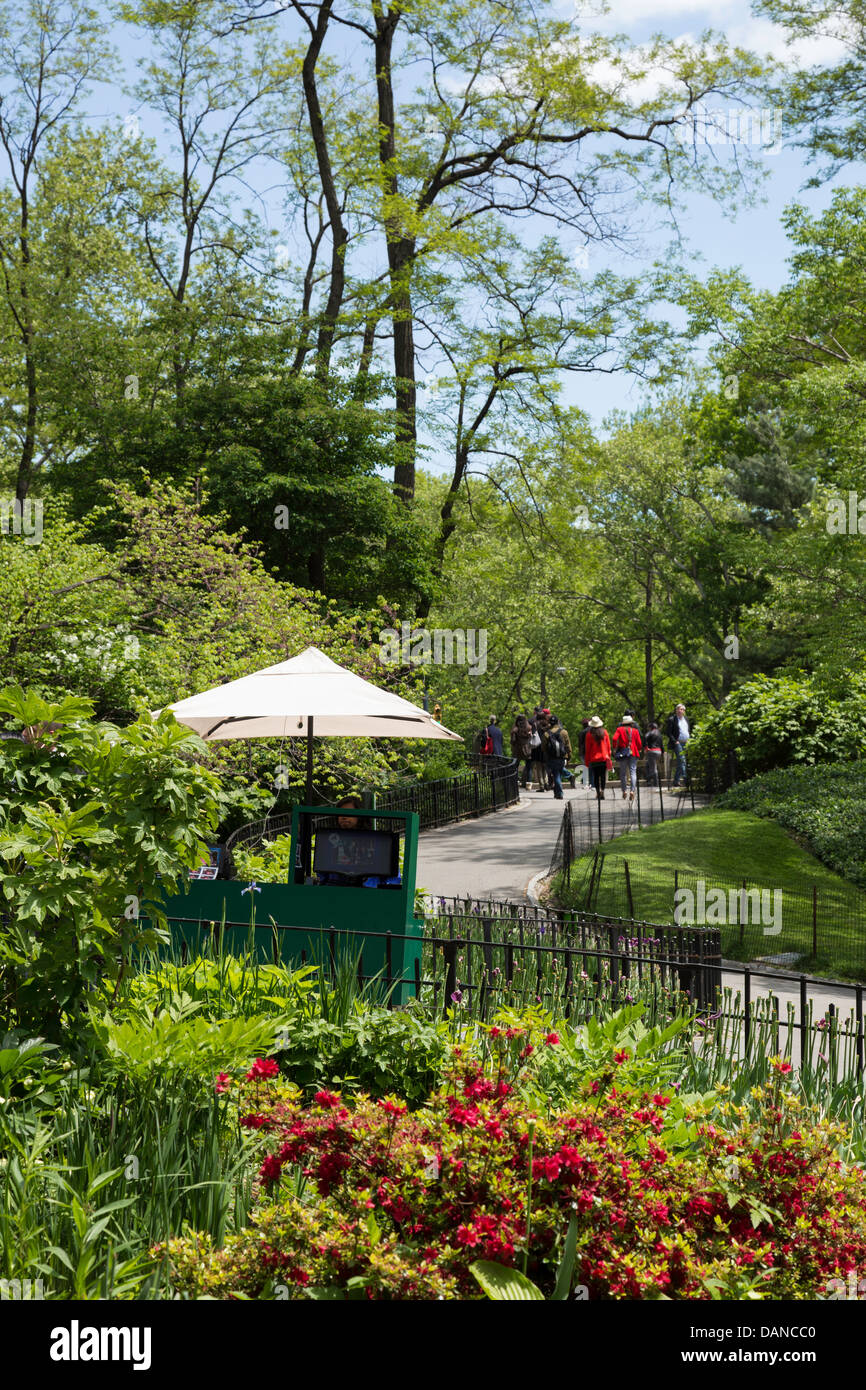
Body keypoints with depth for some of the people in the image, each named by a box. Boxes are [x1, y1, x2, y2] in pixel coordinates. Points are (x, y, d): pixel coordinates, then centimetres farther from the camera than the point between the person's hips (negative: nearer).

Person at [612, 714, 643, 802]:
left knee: (623, 773, 9)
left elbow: (615, 738, -12)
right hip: (633, 753, 0)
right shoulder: (635, 731, 6)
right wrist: (638, 750, 22)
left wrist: (614, 748, 0)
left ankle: (624, 791, 11)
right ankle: (632, 791, -18)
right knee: (633, 772, -2)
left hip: (622, 753, 0)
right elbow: (639, 743, 4)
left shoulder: (619, 729, 3)